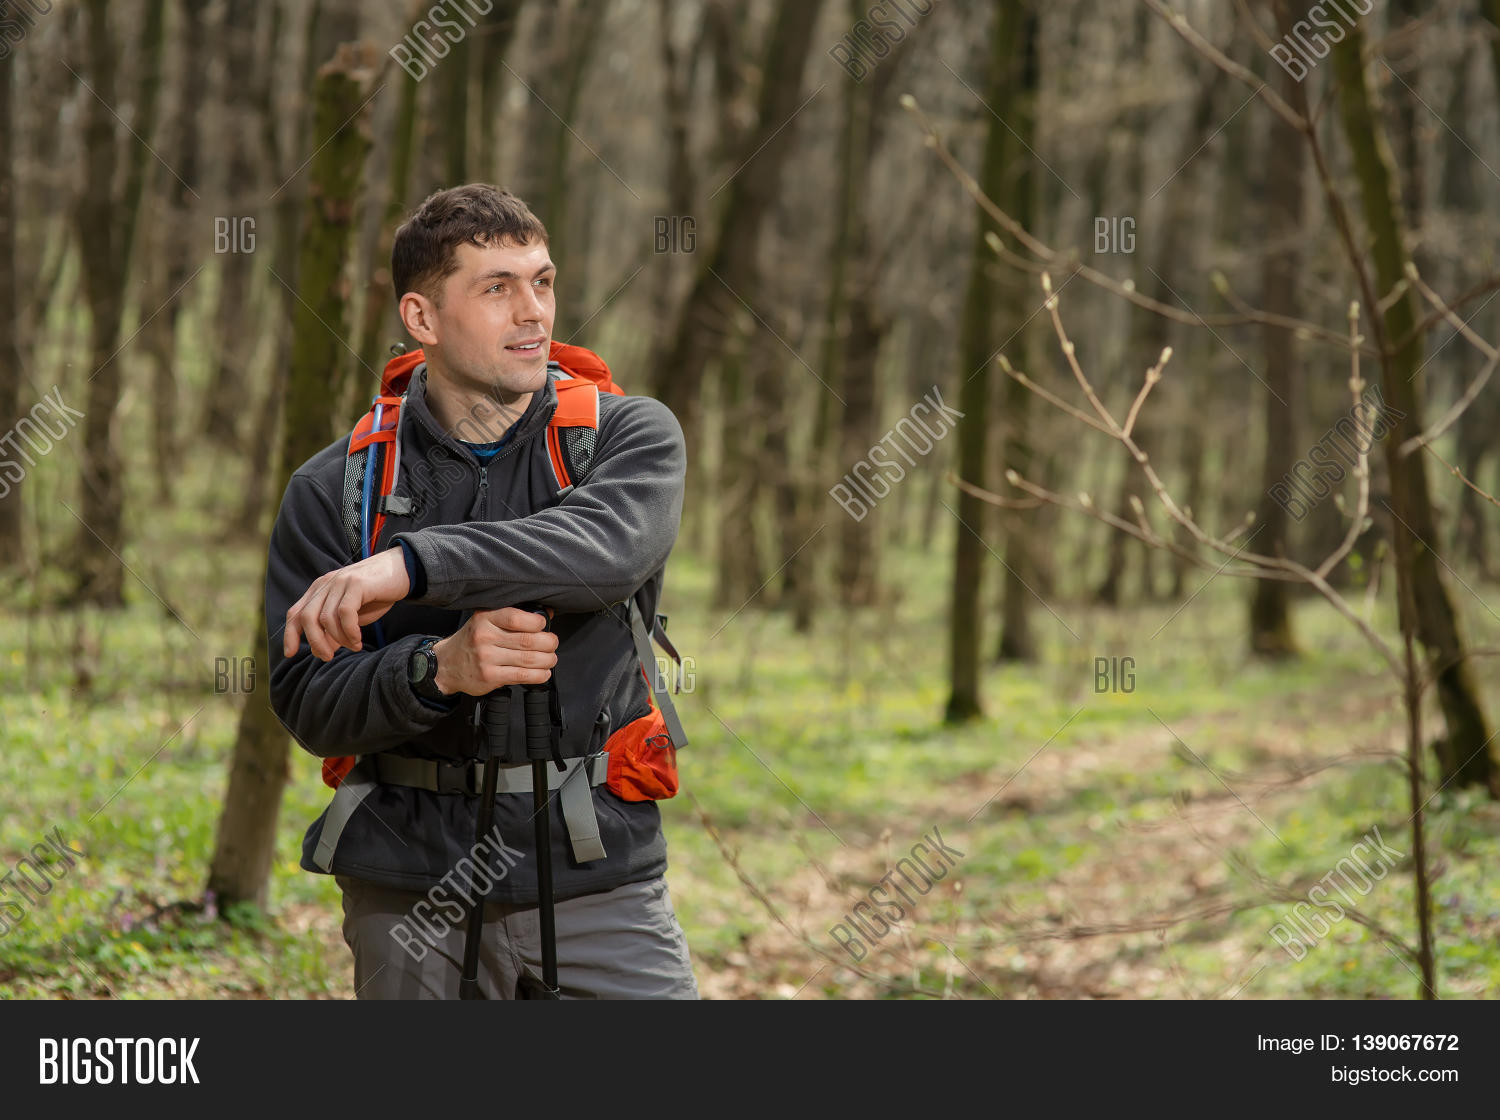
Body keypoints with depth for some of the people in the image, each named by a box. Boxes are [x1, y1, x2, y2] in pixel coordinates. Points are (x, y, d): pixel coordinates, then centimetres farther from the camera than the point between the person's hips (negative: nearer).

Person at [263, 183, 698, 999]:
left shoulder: (631, 435, 1)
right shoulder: (332, 490, 2)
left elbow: (612, 544, -22)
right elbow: (308, 705, -4)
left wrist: (414, 564, -31)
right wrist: (437, 669, -23)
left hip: (599, 880, -1)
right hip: (411, 894, 1)